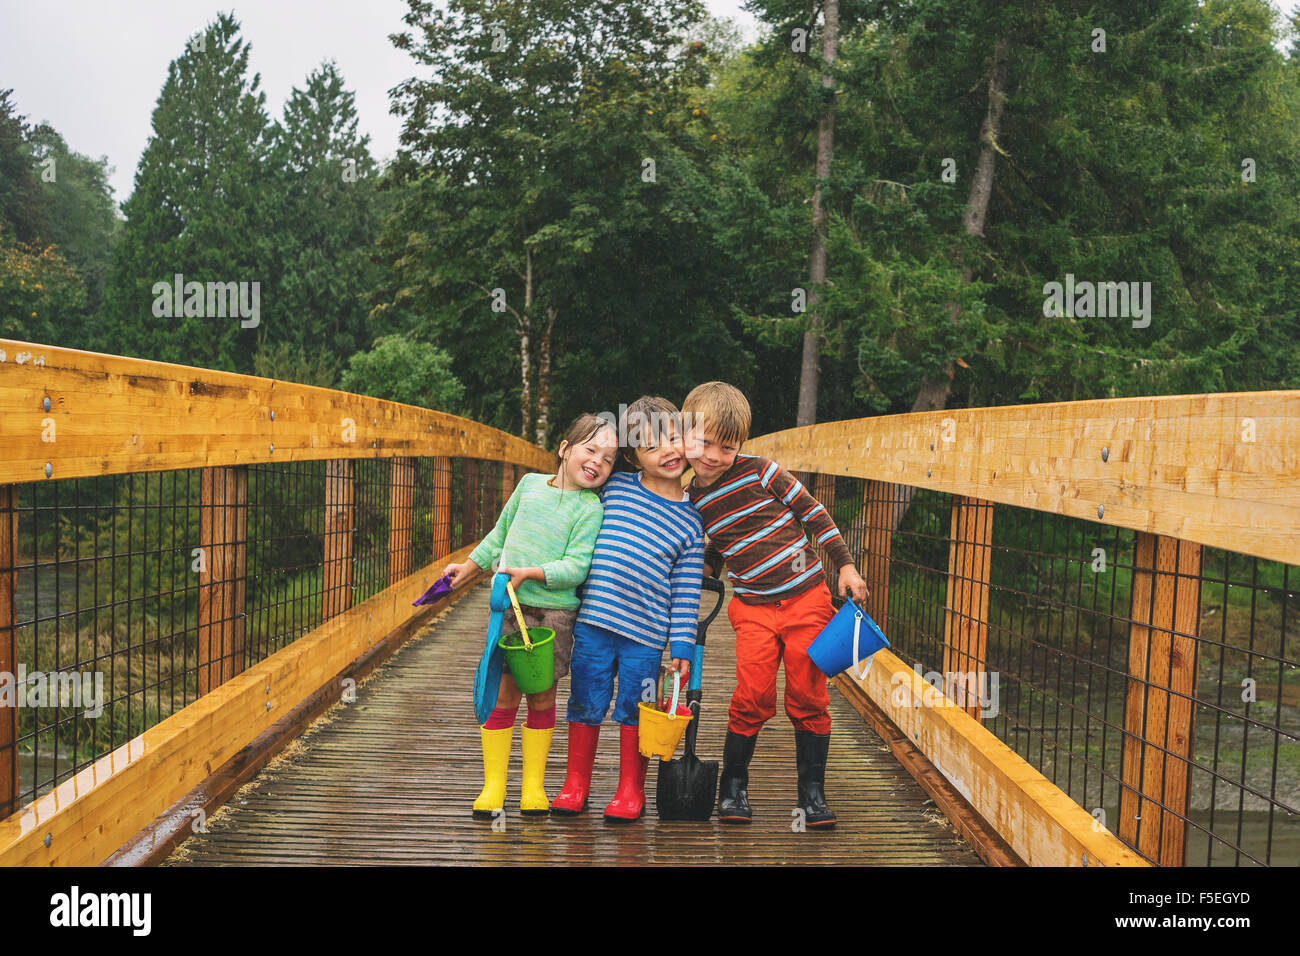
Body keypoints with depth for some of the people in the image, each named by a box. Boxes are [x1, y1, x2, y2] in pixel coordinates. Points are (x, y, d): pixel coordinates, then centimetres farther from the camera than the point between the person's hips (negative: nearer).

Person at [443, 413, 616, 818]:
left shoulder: (590, 508, -5)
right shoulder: (530, 483, 8)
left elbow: (576, 567, -13)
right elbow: (500, 533, 21)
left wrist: (530, 572, -23)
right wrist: (468, 566, 24)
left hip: (554, 611, -2)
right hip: (509, 606, 2)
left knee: (542, 697, 6)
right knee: (503, 693, 2)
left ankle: (533, 785, 19)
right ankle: (493, 786, 11)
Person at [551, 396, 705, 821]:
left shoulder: (689, 522, 2)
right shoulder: (613, 487, 3)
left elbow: (686, 594, 2)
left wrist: (682, 647, -1)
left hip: (645, 634, -1)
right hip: (593, 623, 1)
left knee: (634, 710, 7)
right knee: (586, 703, 10)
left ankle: (630, 790, 24)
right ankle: (575, 784, 26)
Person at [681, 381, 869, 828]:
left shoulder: (759, 471, -8)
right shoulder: (691, 502, 3)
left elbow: (812, 510, -1)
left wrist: (845, 565, -1)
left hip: (807, 597, -2)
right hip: (754, 607, 2)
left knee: (809, 698, 1)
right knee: (752, 698, -7)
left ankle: (813, 792, 15)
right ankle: (733, 787, 12)